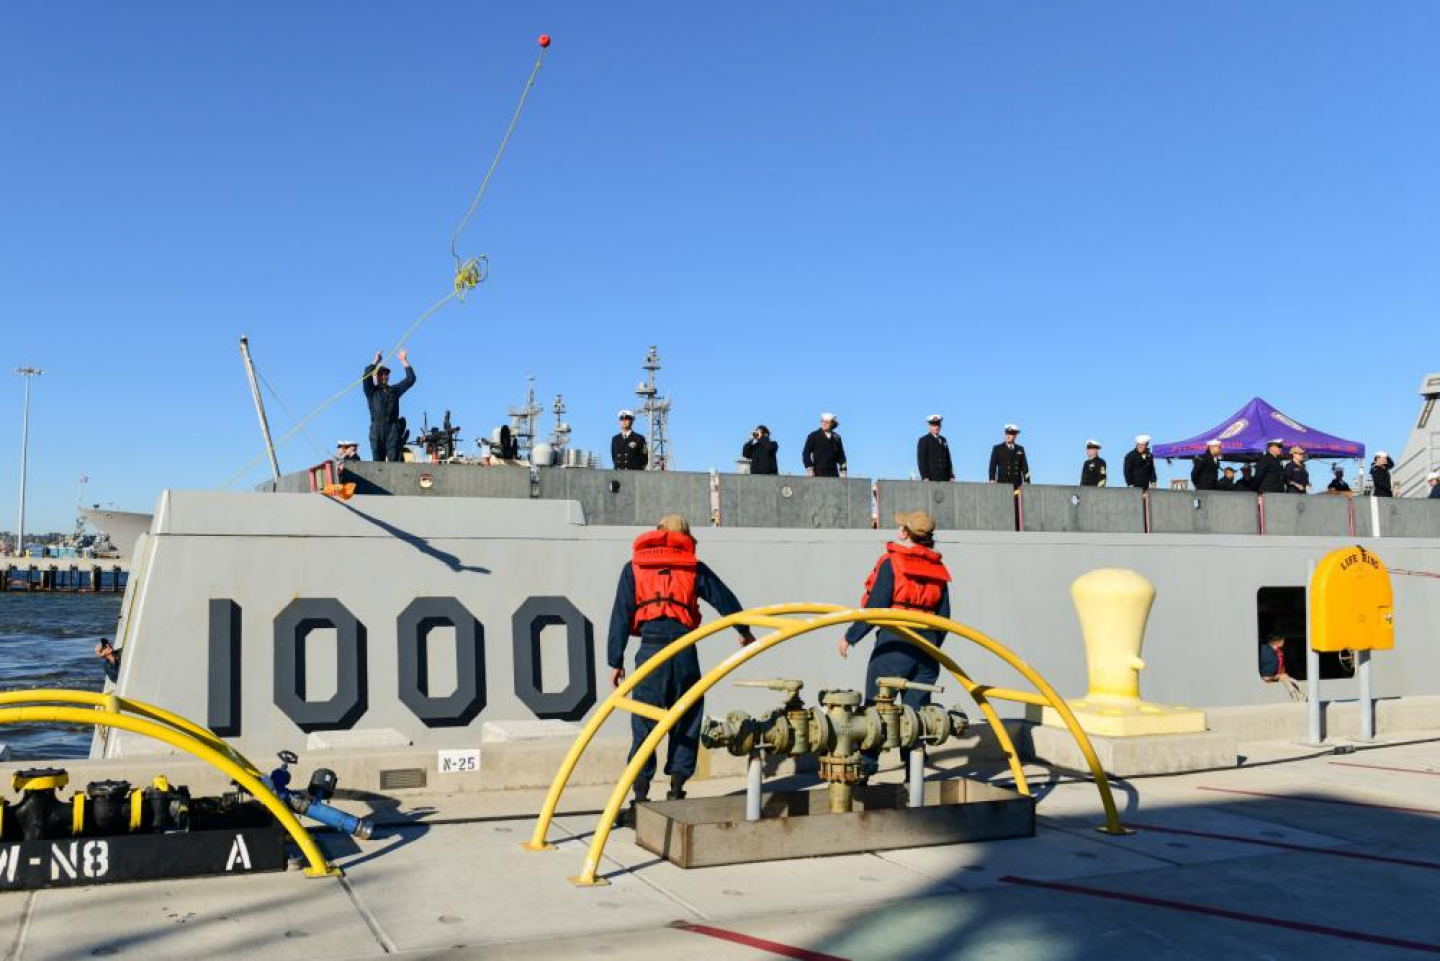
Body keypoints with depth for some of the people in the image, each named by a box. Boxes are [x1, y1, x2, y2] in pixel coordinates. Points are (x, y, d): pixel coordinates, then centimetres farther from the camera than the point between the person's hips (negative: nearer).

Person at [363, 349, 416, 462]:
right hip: (377, 428, -2)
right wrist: (376, 360, 0)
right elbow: (367, 376, -4)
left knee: (394, 459, -9)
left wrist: (404, 361, 13)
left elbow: (410, 379, 17)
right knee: (378, 460, -6)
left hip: (393, 428, 2)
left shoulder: (395, 390, 21)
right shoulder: (371, 391, 13)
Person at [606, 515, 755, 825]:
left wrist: (616, 661, 7)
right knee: (686, 724, 12)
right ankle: (676, 792, 11)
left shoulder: (634, 567, 13)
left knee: (644, 726, 2)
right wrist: (744, 631, 36)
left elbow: (621, 616, 7)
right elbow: (725, 600, 19)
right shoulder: (694, 568, 13)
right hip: (684, 650, 1)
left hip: (651, 650, 0)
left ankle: (640, 800, -1)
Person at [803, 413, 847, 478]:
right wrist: (809, 468, -10)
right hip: (819, 473, -4)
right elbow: (806, 453, -2)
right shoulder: (814, 436, 2)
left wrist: (843, 470, 8)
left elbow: (840, 456, 17)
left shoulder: (836, 438, 12)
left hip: (833, 474, 4)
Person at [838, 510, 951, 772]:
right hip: (927, 645, 5)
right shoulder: (937, 568, 10)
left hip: (895, 643, -5)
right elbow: (944, 616, 12)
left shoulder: (891, 562, -7)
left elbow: (875, 608, -11)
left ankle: (865, 765, -1)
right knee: (917, 710, 9)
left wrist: (850, 637, -3)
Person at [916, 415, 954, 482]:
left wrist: (951, 476, 11)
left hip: (944, 479, 6)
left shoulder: (943, 440, 19)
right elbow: (921, 460, -9)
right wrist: (925, 478, -17)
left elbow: (948, 459, 19)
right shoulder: (923, 440, -2)